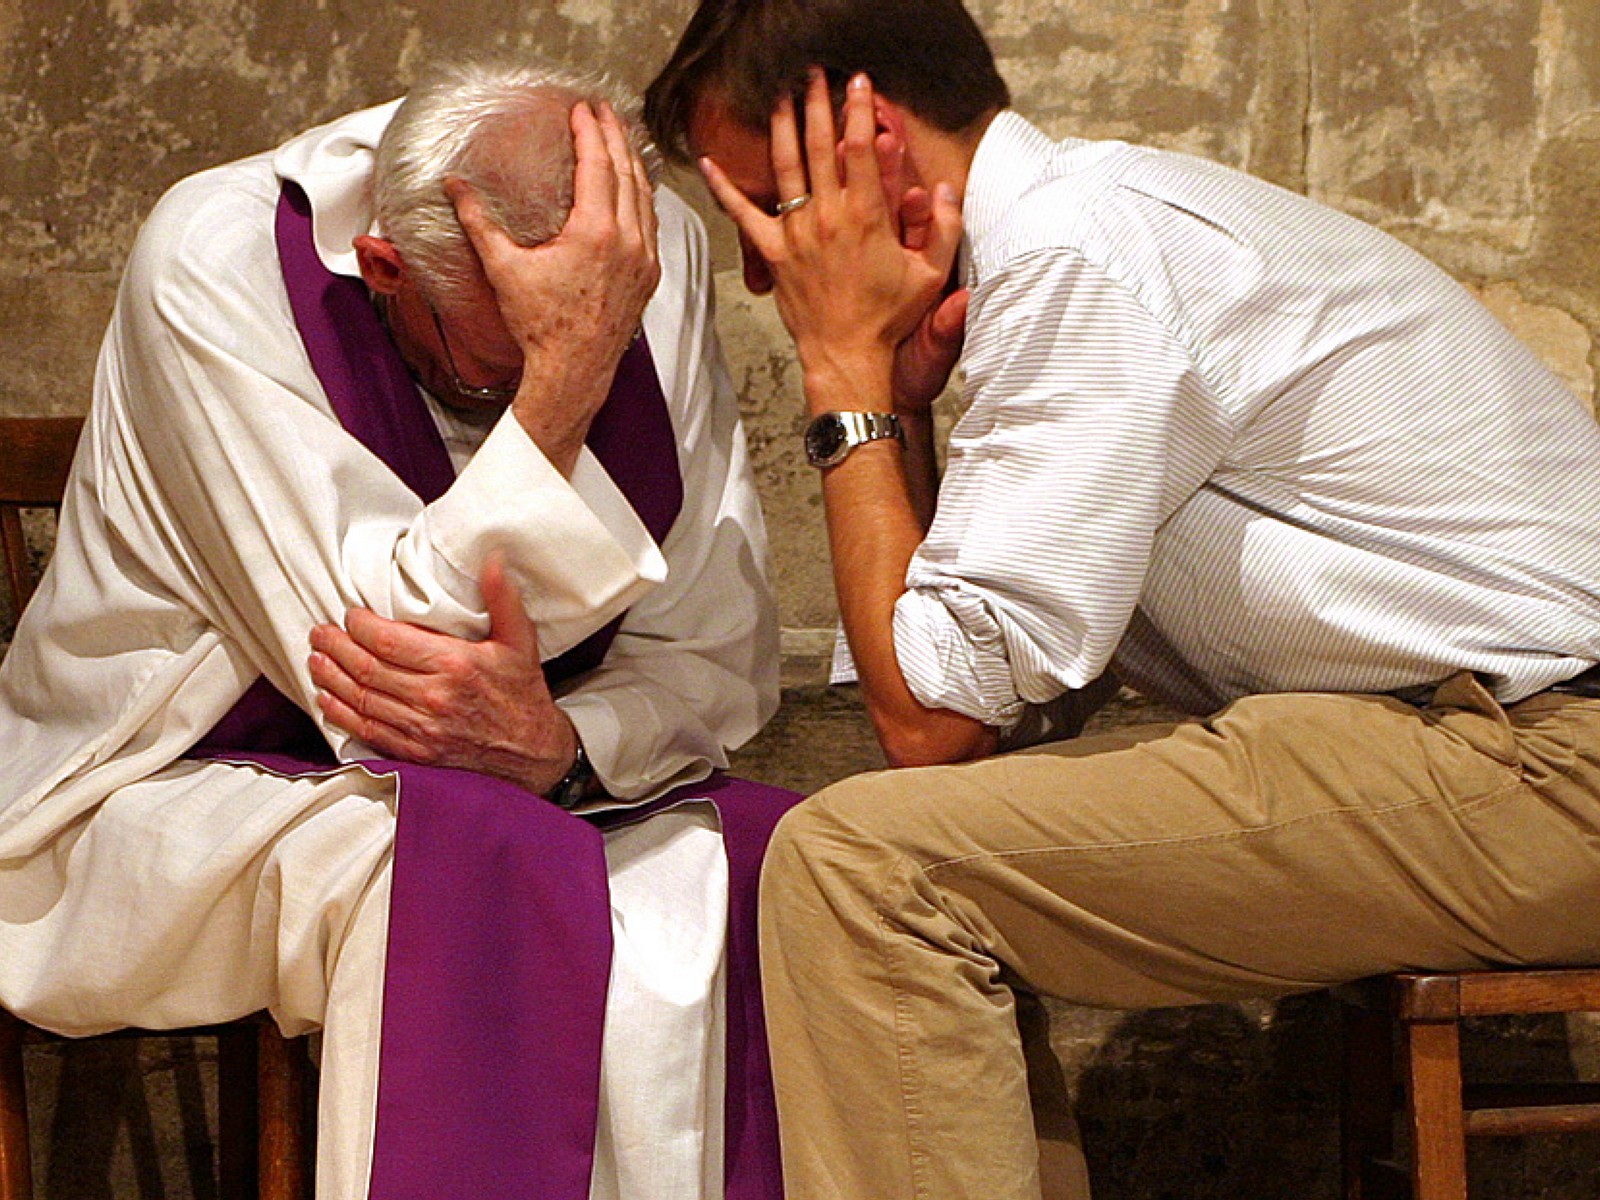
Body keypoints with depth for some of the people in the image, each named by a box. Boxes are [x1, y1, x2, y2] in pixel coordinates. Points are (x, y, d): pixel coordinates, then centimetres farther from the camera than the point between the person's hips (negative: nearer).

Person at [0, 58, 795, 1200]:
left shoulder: (656, 249, -9)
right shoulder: (213, 263, -22)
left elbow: (723, 654, -7)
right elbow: (370, 682, -28)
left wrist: (554, 746, -29)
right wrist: (567, 376, -36)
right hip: (172, 792, -4)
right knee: (468, 869, -34)